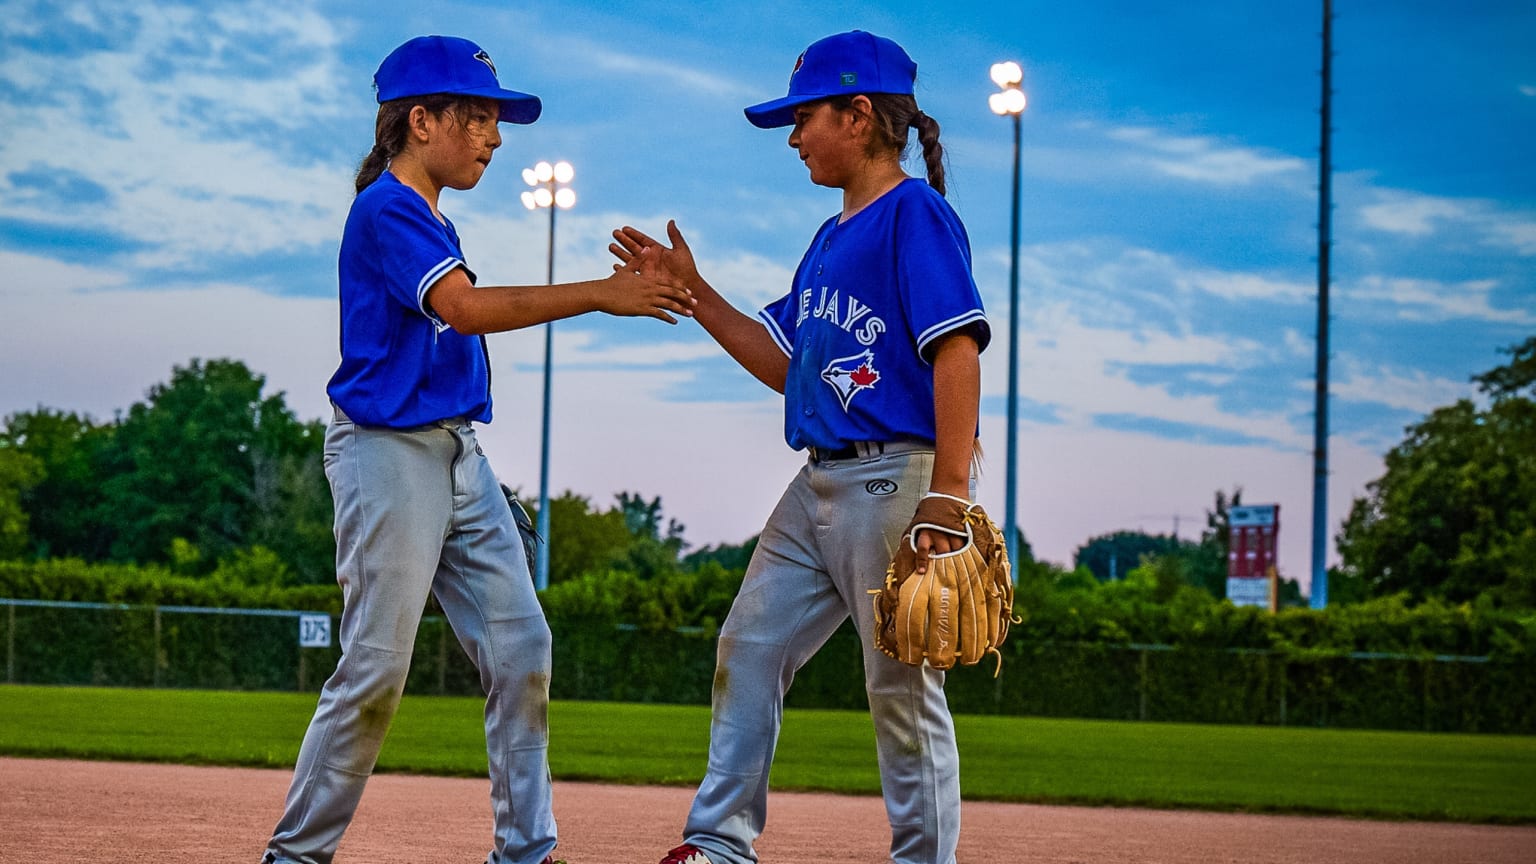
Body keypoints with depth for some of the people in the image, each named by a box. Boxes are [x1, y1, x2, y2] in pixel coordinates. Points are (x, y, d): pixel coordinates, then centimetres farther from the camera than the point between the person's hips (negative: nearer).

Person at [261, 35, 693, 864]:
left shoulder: (432, 223, 18)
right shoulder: (385, 210, -12)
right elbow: (465, 307, -25)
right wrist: (601, 295, -25)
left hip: (458, 454, 9)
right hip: (387, 452, -9)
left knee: (520, 650, 3)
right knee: (376, 669, -6)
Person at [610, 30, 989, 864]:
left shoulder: (916, 214, -10)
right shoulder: (833, 236, 18)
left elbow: (957, 351, -19)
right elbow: (784, 364, 21)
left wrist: (948, 495, -26)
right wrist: (693, 291, 13)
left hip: (897, 478, -10)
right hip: (819, 483, 10)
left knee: (903, 685, -5)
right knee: (749, 647, 9)